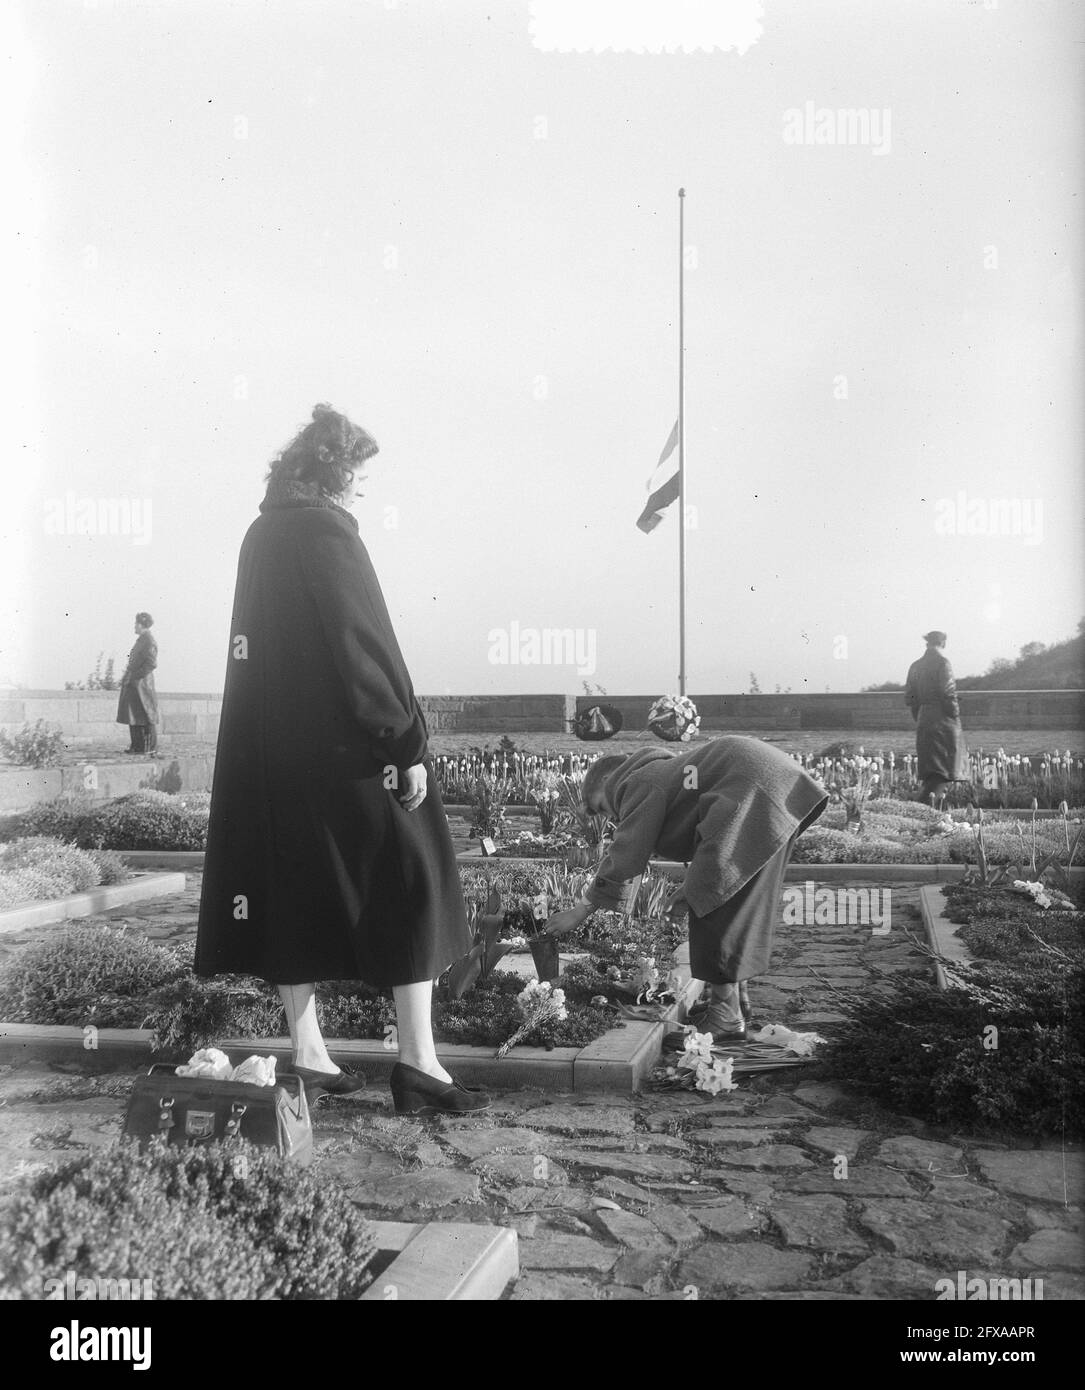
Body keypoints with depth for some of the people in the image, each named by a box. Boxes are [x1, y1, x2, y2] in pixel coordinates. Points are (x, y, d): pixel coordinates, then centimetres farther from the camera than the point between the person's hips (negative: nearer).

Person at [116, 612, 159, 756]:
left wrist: (134, 676, -19)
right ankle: (137, 745, 16)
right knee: (133, 716, 11)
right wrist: (127, 674, 11)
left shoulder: (149, 642, -13)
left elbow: (151, 663, -21)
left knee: (146, 716, -5)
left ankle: (151, 748, 0)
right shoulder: (141, 640, 15)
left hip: (141, 684, -10)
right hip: (133, 685, 10)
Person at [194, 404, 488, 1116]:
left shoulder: (262, 535, 12)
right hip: (342, 749, -8)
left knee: (296, 891, 12)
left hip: (271, 750, 8)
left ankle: (307, 1052, 18)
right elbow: (368, 649, -18)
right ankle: (417, 1060, -2)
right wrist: (409, 746, -15)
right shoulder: (326, 532, -12)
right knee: (410, 881, -1)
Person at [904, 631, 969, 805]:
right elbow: (948, 694, -17)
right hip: (943, 720, -6)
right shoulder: (942, 663, -9)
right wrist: (955, 717, -7)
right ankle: (932, 799, -17)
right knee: (947, 765, -3)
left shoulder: (915, 666, 10)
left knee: (928, 768, 12)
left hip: (923, 722, 6)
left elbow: (909, 698, 10)